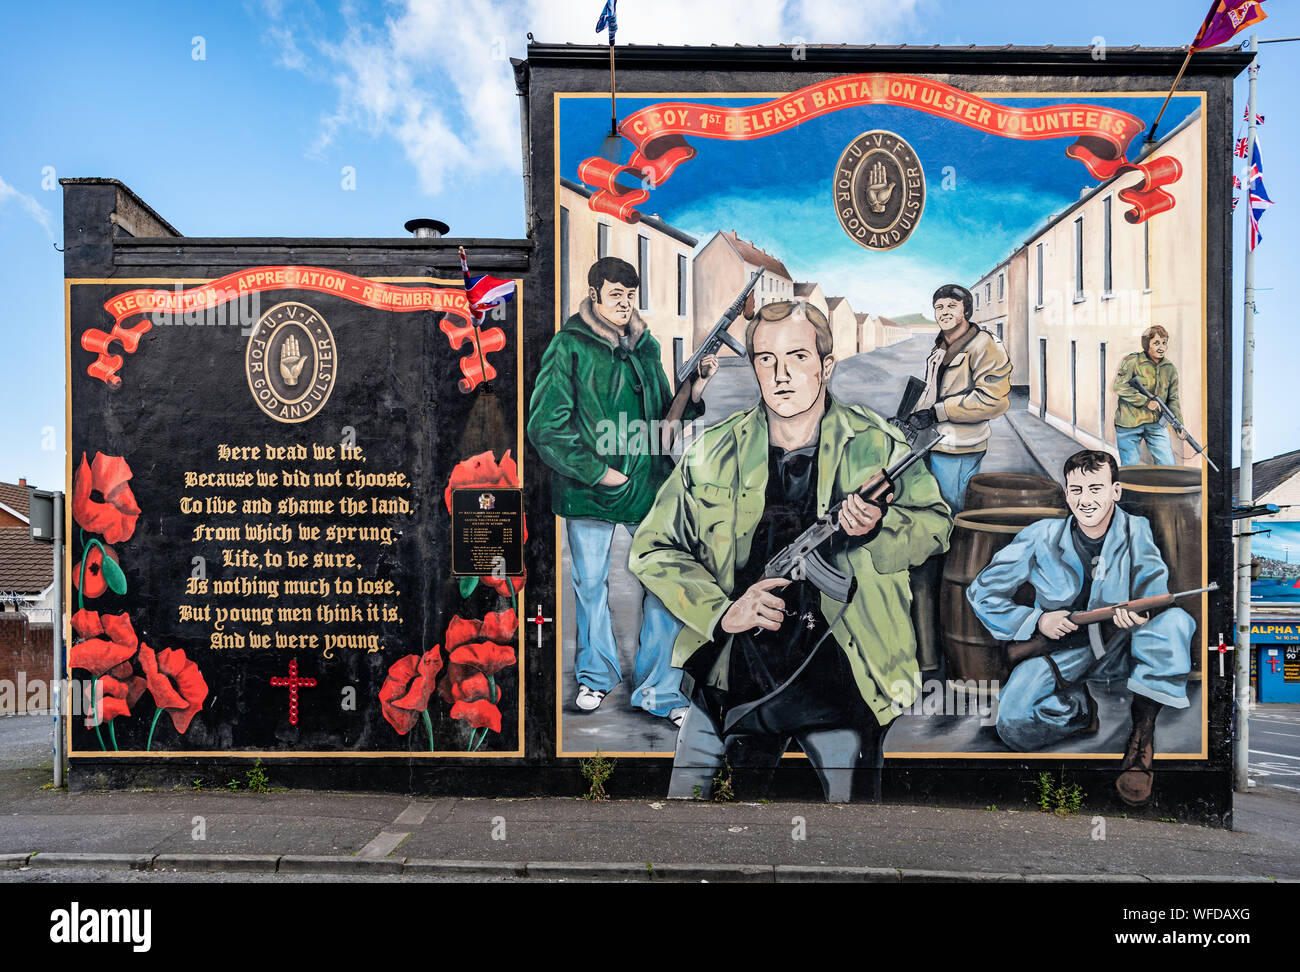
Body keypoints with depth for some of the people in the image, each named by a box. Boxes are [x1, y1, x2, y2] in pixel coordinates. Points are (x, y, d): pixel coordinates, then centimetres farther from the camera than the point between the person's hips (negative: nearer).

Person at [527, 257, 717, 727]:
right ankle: (596, 676, 33)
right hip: (589, 489, -3)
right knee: (590, 585, 11)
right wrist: (598, 473, -11)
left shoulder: (645, 348, 11)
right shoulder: (568, 347, -4)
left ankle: (660, 691, 13)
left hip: (649, 486, 3)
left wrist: (694, 393, -3)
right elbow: (545, 427, -9)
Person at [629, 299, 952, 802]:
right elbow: (653, 549, 4)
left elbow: (935, 523, 7)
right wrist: (720, 611, -11)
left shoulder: (877, 445, 0)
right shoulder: (713, 452, 1)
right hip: (732, 674, 1)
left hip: (840, 680, -1)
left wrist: (877, 529, -16)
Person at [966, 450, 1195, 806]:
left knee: (1176, 620, -30)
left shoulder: (1137, 531, -4)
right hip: (1064, 652, -1)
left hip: (1122, 649, 1)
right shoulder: (1042, 537, -7)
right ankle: (1083, 710, 7)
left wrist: (1140, 614, -33)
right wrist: (1037, 620, -16)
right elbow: (981, 592, -3)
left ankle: (1142, 731, -19)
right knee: (1014, 724, -27)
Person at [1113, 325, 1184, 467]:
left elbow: (1173, 399, 12)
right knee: (1130, 467, 1)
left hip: (1156, 425, 4)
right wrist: (1146, 402, -17)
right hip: (1129, 425, -4)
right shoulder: (1131, 361, -7)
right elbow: (1119, 387, -14)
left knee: (1169, 465, 1)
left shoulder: (1170, 368, 9)